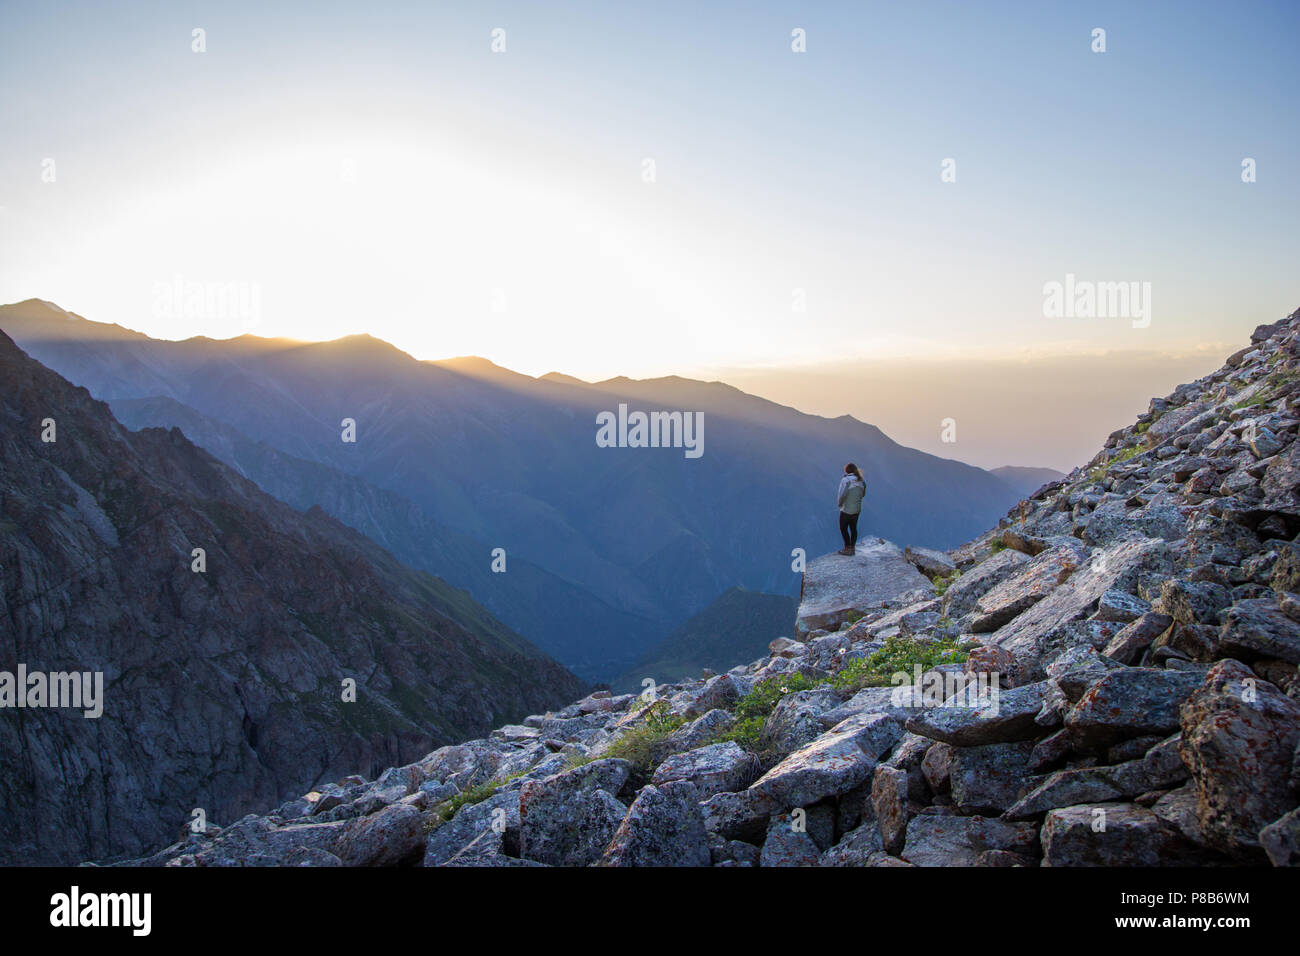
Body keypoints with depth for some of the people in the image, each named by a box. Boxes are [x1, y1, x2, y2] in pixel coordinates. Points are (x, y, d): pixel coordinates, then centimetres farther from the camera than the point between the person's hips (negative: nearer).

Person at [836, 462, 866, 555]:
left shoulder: (846, 480, -19)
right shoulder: (861, 481, 1)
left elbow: (842, 495, -23)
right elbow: (863, 494, 11)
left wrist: (839, 503, -6)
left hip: (846, 510, -6)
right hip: (857, 509, 6)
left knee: (843, 528, 10)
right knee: (853, 528, 18)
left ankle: (847, 548, 16)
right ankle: (852, 548, 27)